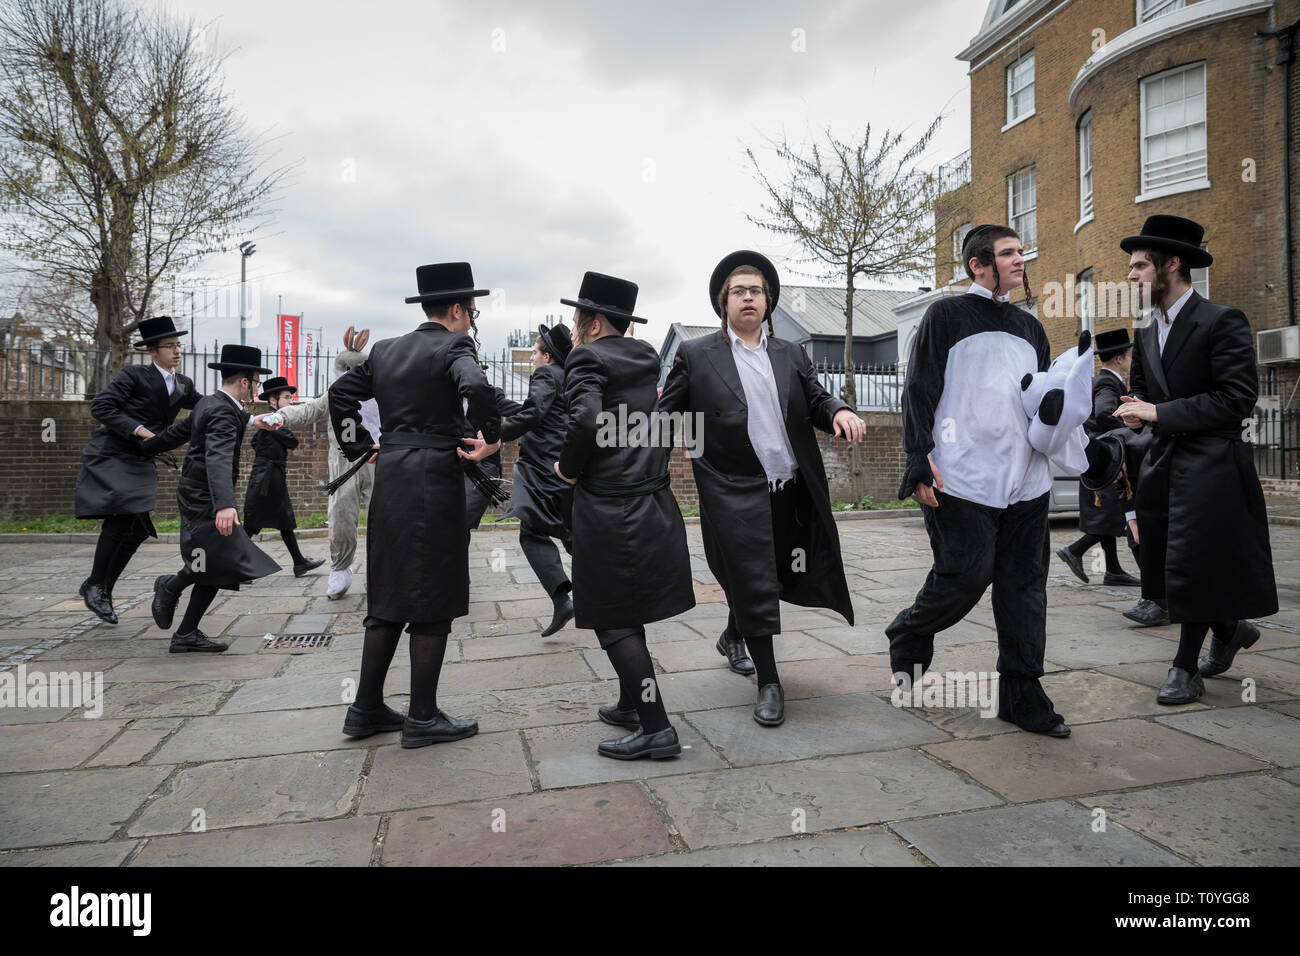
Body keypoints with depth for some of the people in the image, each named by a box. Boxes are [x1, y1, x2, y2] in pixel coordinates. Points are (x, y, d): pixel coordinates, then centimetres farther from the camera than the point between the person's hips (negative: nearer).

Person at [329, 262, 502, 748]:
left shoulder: (384, 349, 14)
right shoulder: (453, 346, -7)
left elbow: (341, 393, 18)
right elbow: (475, 387, -27)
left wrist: (359, 446, 20)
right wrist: (491, 436, -13)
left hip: (389, 479, 7)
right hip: (435, 478, -7)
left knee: (388, 595, 15)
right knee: (433, 601, 1)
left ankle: (366, 709, 21)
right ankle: (423, 718, 9)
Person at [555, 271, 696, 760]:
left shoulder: (587, 358, -10)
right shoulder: (646, 356, 13)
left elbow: (587, 418, -25)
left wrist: (568, 469, -12)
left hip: (609, 512, -8)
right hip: (653, 505, 8)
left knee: (614, 621, 0)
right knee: (628, 614, 21)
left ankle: (656, 728, 3)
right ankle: (631, 705, 34)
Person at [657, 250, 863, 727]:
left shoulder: (791, 355, 12)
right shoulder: (696, 355, 1)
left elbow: (816, 401, 12)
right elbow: (666, 417, 0)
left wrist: (839, 411, -11)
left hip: (791, 492, 5)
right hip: (735, 495, -4)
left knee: (772, 578, 18)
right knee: (754, 587, 0)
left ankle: (732, 637, 48)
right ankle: (768, 683, 16)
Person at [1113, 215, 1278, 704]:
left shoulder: (1222, 321, -10)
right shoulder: (1148, 334, 13)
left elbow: (1237, 398, -16)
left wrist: (1160, 412, -19)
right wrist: (1138, 411, 0)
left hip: (1210, 466, -7)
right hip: (1164, 463, 7)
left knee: (1193, 567, -2)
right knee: (1165, 566, 11)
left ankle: (1186, 670, 12)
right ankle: (1229, 629, 36)